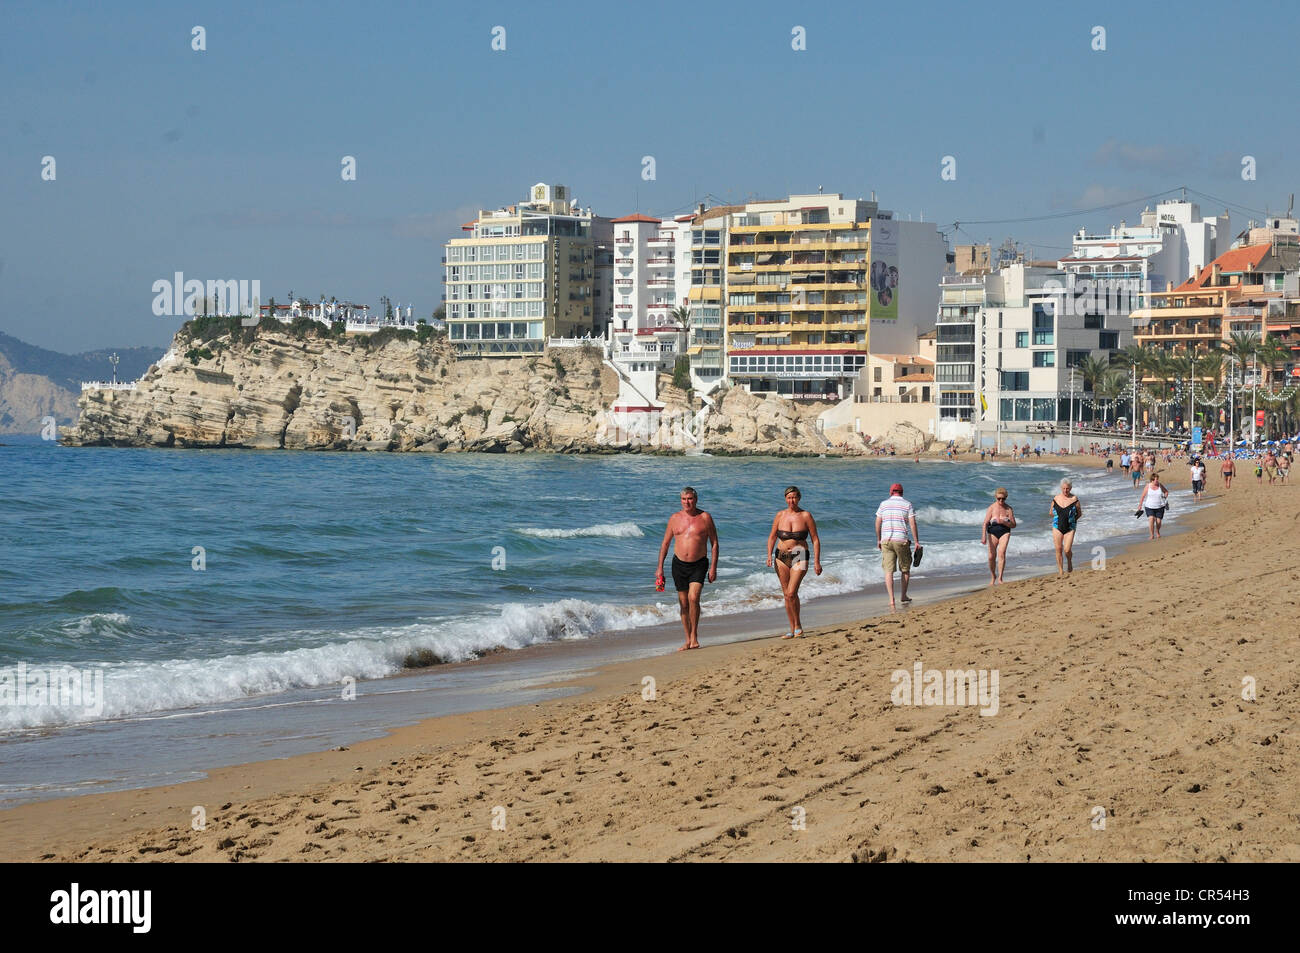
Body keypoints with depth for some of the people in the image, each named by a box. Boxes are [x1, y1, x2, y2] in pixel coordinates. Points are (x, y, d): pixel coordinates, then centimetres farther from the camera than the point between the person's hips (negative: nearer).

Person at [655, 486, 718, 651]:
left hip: (699, 565, -3)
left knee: (693, 597, -20)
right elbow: (665, 543, 11)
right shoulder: (675, 518, 5)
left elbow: (714, 543, 1)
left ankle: (694, 636, -8)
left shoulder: (705, 517, -3)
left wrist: (713, 567, -6)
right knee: (683, 603, 6)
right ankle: (688, 640, 15)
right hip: (679, 564, 3)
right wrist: (660, 567, 6)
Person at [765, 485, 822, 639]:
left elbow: (815, 540, -2)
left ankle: (798, 625, 3)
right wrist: (769, 555, -3)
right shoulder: (780, 515, 4)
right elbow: (772, 537, 11)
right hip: (782, 557, 4)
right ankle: (792, 630, 15)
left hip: (799, 557, -4)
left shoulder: (806, 516, -4)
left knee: (792, 593, -16)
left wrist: (817, 561, -7)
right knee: (786, 594, 6)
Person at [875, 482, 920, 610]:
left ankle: (891, 600, -12)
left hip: (886, 540, 1)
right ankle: (903, 596, 26)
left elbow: (878, 523, 8)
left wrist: (878, 540, 19)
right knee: (905, 569, 17)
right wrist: (916, 542, -1)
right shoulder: (907, 505, 0)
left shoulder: (884, 504, 7)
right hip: (901, 540, -1)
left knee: (889, 571, -1)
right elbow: (912, 524, -5)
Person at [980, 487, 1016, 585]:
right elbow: (985, 523, -8)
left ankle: (1000, 578, -20)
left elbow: (1013, 525, 3)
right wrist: (984, 536, -21)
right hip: (993, 532, 0)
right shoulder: (992, 508, -2)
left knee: (1001, 553, -21)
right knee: (991, 557, -2)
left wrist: (1003, 522, -16)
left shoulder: (1008, 509, 2)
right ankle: (993, 576, 23)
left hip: (1004, 533, 0)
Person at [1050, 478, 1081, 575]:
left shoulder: (1074, 499, -4)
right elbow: (1051, 513, 15)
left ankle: (1069, 562, 23)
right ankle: (1060, 570, 13)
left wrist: (1072, 520, 1)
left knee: (1067, 550, -10)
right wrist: (1058, 518, 8)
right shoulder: (1056, 498, 3)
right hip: (1057, 527, 2)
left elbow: (1079, 513, 6)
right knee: (1058, 549, 0)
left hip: (1069, 528, -2)